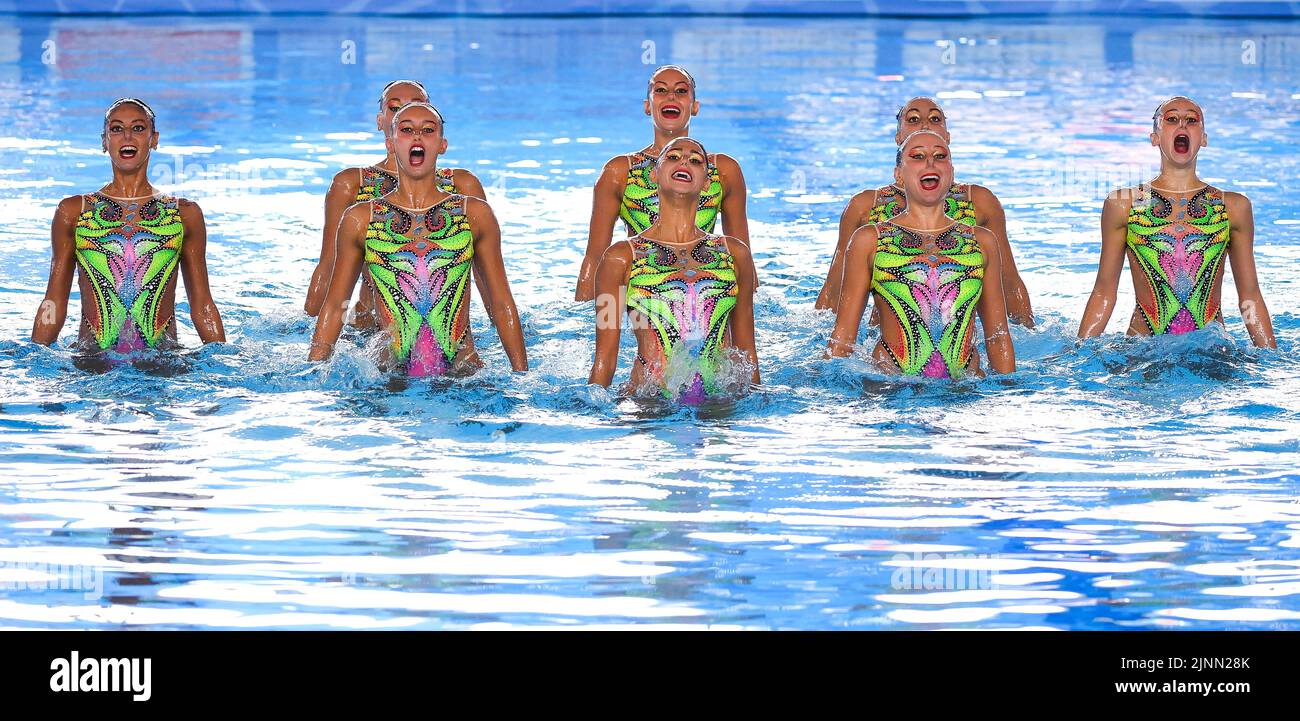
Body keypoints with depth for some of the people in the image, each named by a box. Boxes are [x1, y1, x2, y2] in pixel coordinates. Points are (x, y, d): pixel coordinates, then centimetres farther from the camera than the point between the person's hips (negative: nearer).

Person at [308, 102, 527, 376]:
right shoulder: (360, 219, 10)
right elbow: (334, 306, 15)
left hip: (463, 375, -1)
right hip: (391, 377, 1)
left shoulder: (475, 214, 11)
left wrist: (522, 375, 8)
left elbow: (502, 304, 14)